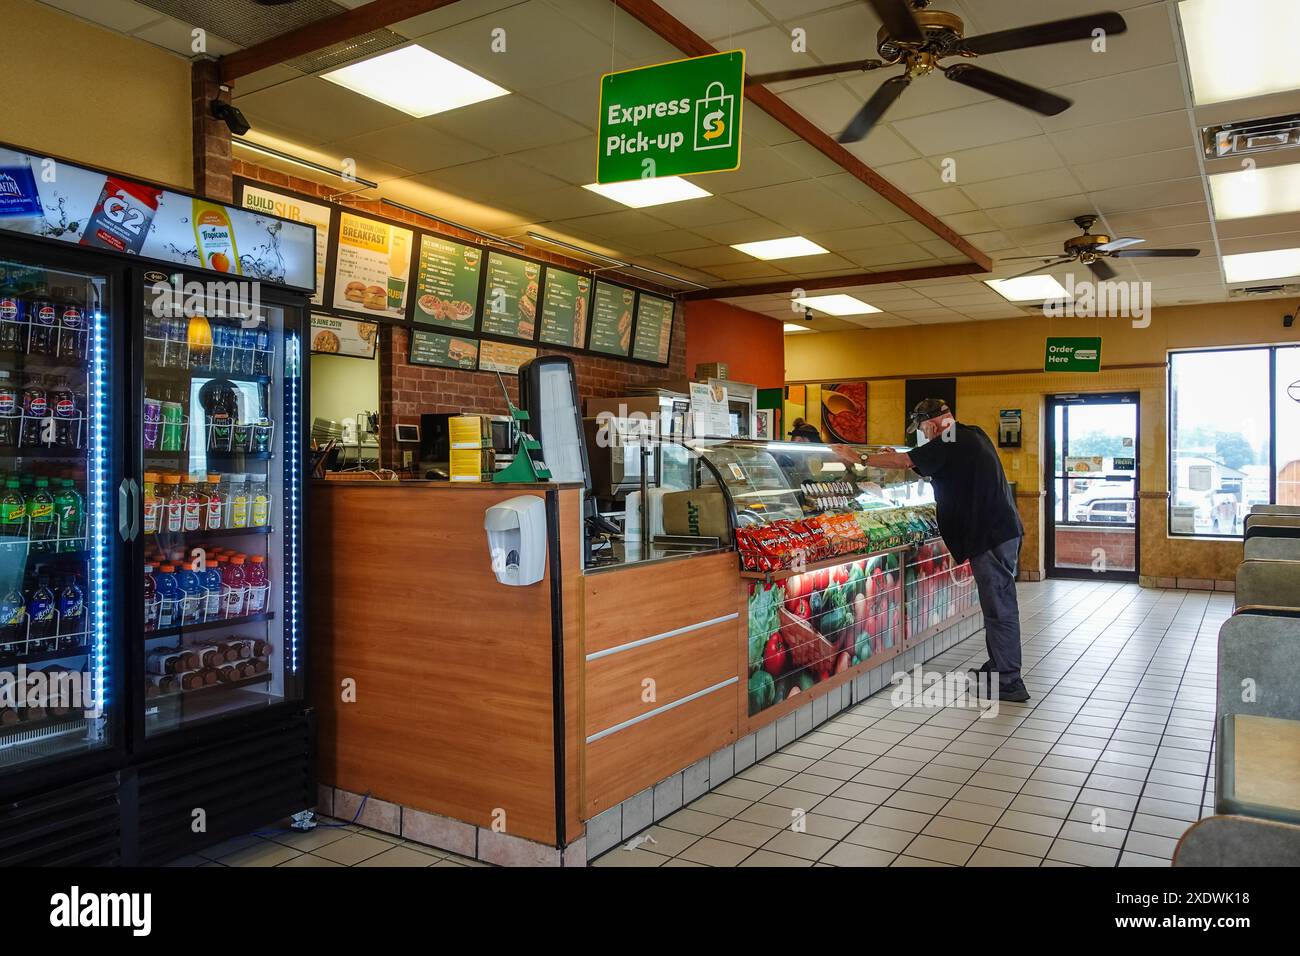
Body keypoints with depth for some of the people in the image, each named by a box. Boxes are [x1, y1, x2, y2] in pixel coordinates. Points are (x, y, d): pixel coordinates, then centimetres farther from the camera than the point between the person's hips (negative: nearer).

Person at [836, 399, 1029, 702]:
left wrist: (859, 458, -5)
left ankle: (1009, 682, -1)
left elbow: (903, 461, -13)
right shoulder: (974, 435, 15)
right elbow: (934, 468, 25)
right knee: (999, 603, 15)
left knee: (1000, 608, -6)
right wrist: (898, 459, 18)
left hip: (990, 536, -10)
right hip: (1004, 529, 10)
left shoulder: (949, 444, -15)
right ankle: (997, 668, 25)